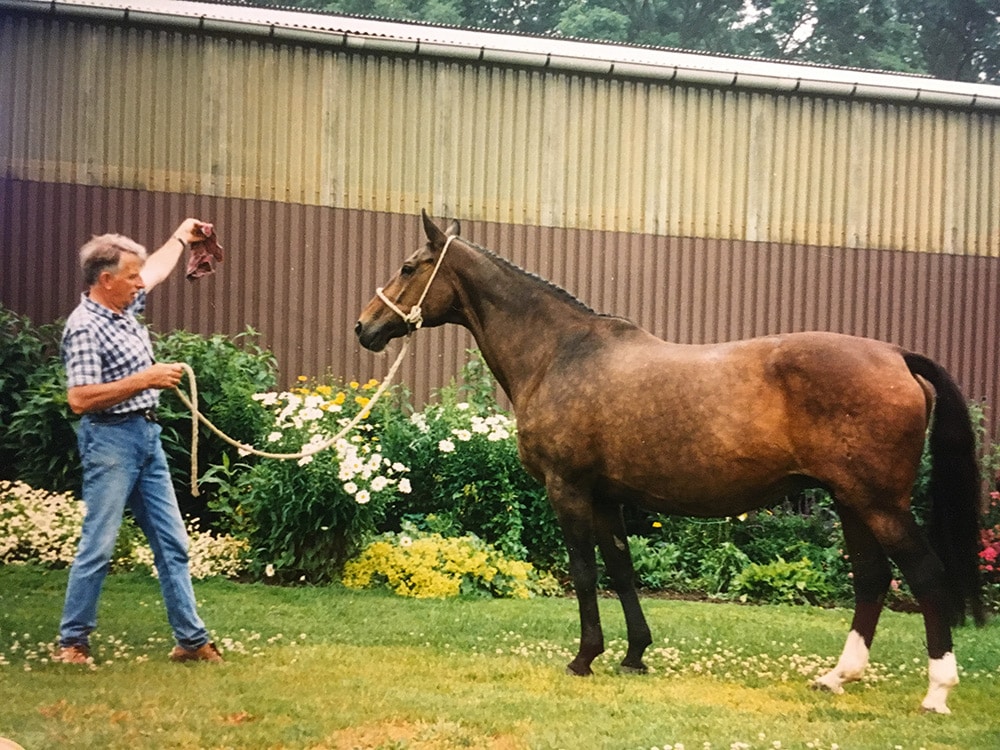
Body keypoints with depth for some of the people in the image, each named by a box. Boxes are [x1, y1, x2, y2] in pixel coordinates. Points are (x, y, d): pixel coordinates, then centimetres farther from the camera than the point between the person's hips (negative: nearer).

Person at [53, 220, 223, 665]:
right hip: (110, 440, -9)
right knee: (98, 546, -6)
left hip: (147, 436, 9)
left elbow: (155, 271, 32)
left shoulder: (124, 308, 10)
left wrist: (182, 237, 41)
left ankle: (191, 639, 11)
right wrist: (145, 380, -22)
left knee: (172, 543, 8)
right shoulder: (85, 328, -17)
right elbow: (80, 399, -24)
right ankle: (72, 641, 5)